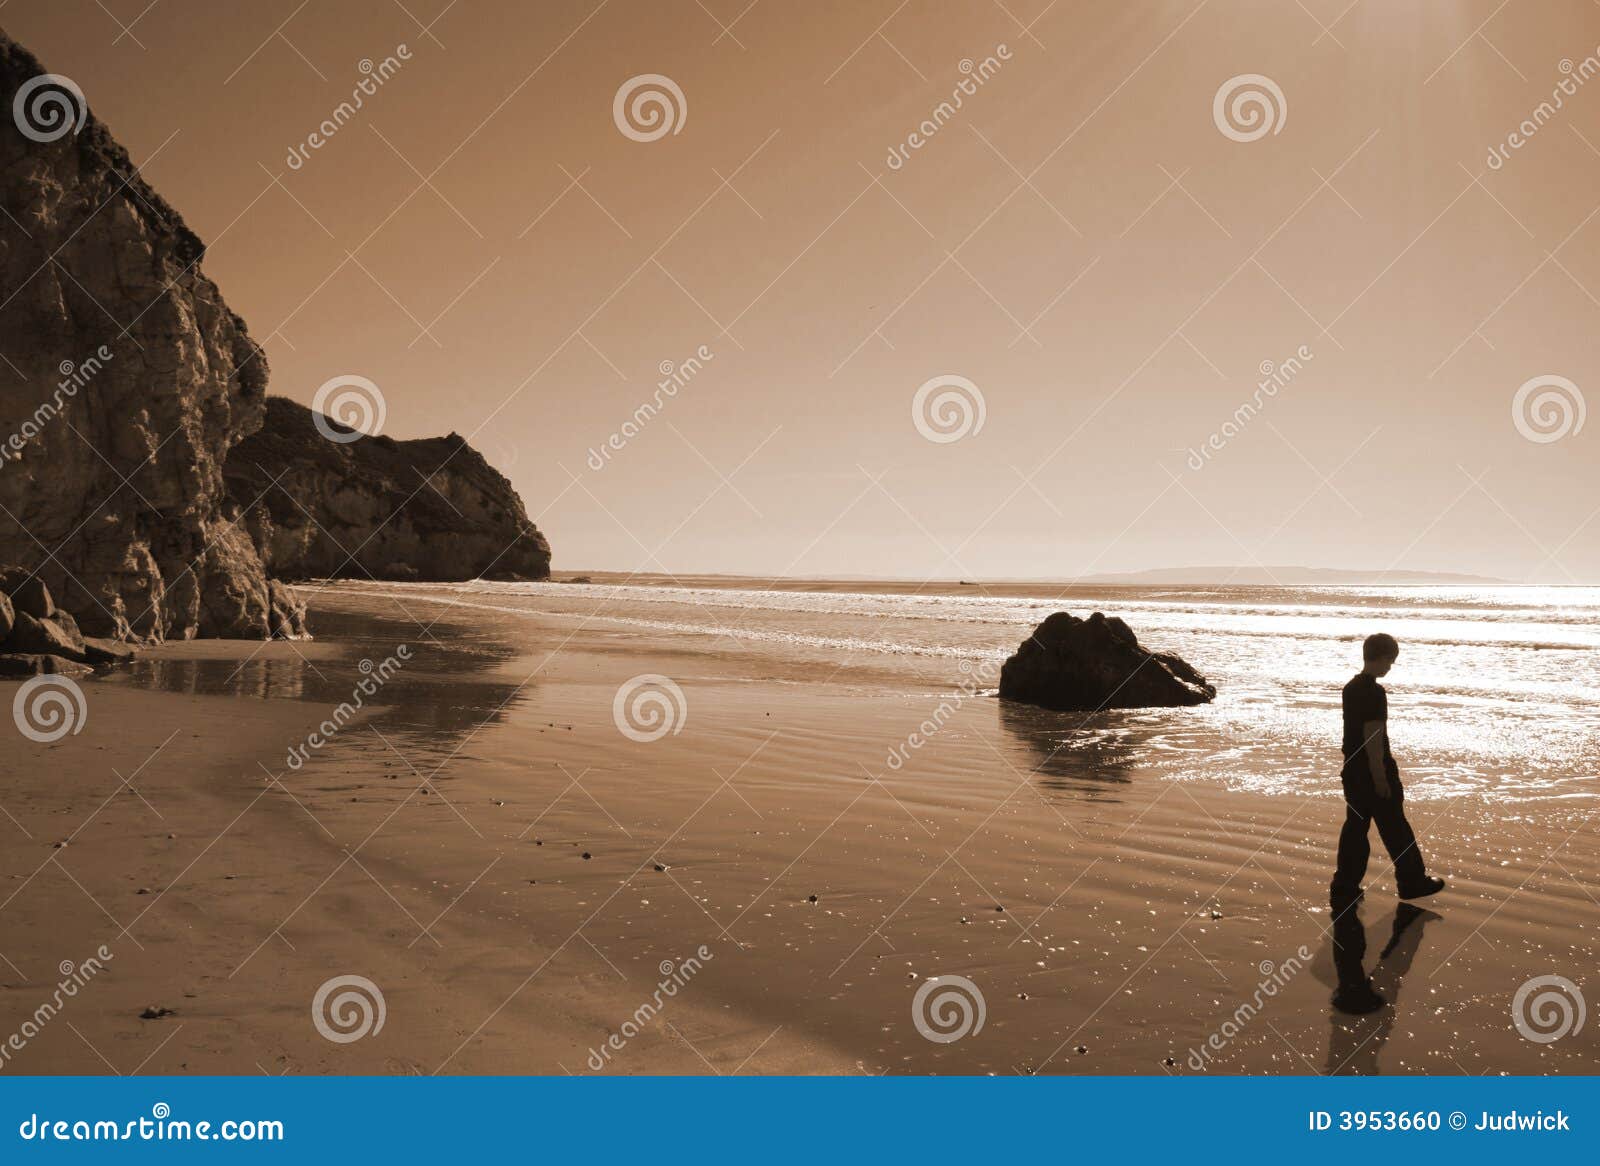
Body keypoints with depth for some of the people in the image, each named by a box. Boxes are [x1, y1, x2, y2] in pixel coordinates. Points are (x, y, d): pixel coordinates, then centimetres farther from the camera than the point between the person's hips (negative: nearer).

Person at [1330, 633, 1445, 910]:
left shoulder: (1351, 688, 9)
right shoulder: (1374, 693, -20)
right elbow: (1373, 737, -21)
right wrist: (1381, 778, -17)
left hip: (1352, 771, 8)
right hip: (1374, 773, -8)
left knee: (1355, 828, 10)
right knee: (1395, 828, 8)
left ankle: (1344, 890, 11)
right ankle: (1412, 882, 24)